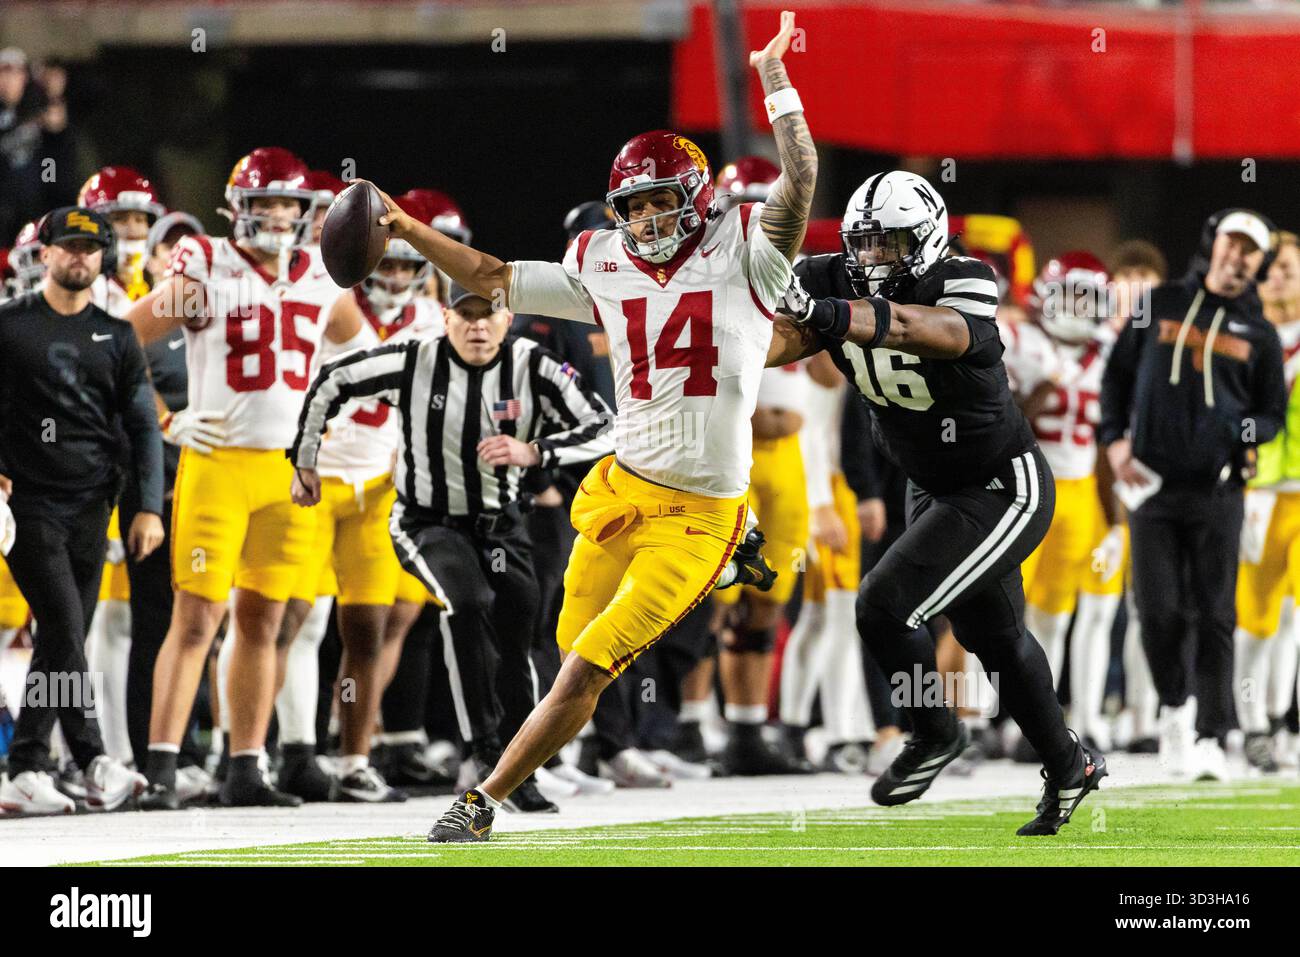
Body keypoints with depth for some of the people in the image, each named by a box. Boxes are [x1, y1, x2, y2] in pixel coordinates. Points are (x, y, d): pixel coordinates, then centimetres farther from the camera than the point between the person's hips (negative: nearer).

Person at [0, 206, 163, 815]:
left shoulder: (115, 337, 13)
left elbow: (142, 426, 11)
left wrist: (150, 507, 1)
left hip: (90, 510, 4)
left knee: (61, 640, 4)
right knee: (64, 632, -15)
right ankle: (95, 764, -19)